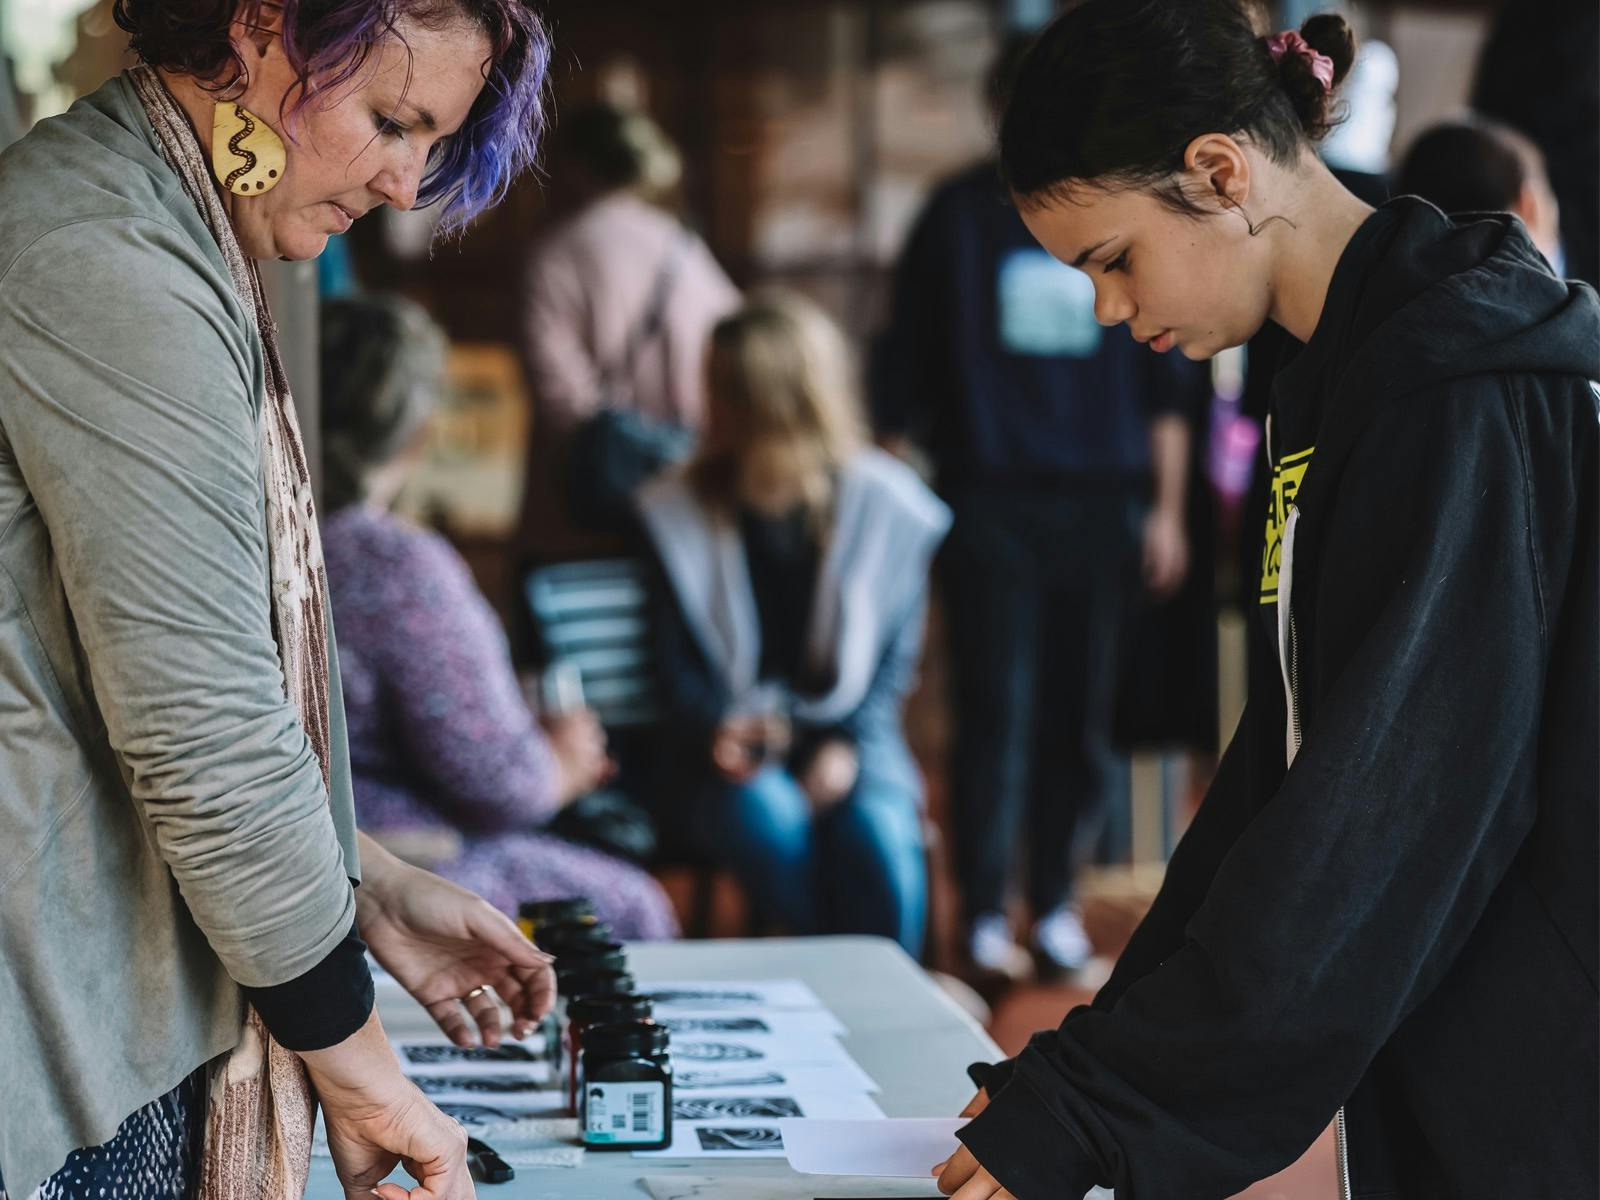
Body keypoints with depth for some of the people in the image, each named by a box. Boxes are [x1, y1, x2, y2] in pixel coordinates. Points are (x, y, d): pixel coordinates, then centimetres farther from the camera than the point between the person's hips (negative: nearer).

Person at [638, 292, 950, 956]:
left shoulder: (885, 506, 1)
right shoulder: (679, 510, 4)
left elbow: (894, 658, 6)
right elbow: (676, 662, 6)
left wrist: (847, 746, -10)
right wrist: (716, 729, -15)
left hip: (848, 733, 0)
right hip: (731, 735, 0)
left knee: (877, 834, -33)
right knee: (765, 820, -34)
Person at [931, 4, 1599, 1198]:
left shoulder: (1463, 389, -18)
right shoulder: (1346, 378, 11)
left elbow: (1382, 810, -22)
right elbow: (1290, 759, 14)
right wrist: (1108, 1047, 8)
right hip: (1437, 1090, 9)